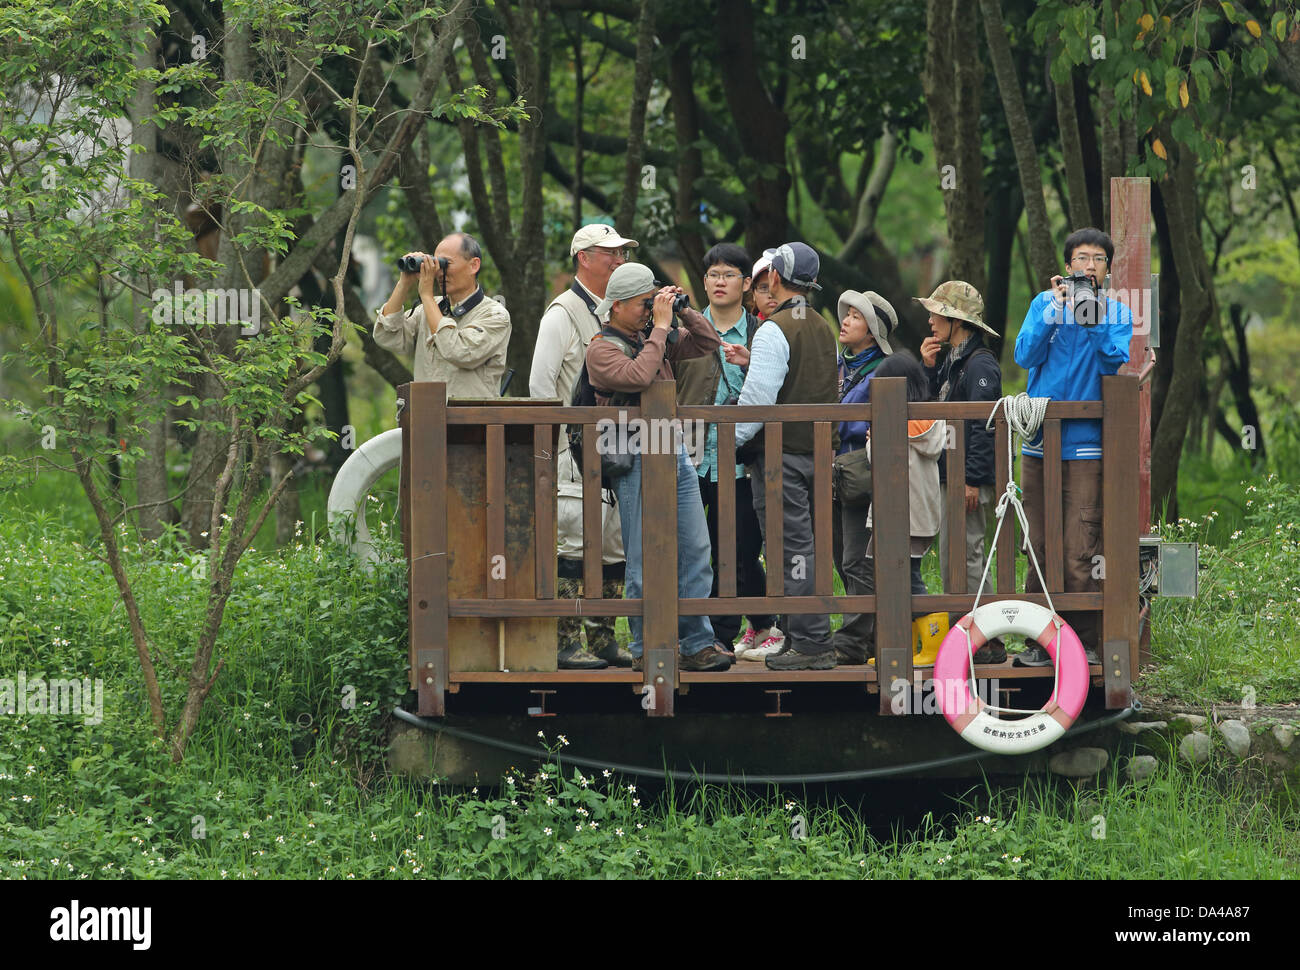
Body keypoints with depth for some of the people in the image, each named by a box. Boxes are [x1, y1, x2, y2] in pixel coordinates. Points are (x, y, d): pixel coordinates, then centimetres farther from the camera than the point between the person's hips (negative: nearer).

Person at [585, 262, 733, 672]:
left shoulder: (651, 339, 15)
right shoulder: (601, 350, -6)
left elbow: (708, 343, 19)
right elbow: (637, 376, -24)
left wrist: (684, 311, 5)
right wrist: (660, 327, -16)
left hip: (676, 455, 7)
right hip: (637, 462, -7)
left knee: (695, 552, 4)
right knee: (644, 561, -3)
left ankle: (696, 643, 8)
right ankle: (645, 649, 3)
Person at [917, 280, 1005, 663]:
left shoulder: (980, 364, -13)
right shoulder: (951, 361, 17)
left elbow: (983, 425, -18)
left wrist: (972, 479, -22)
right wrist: (929, 369, 8)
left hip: (971, 478, -10)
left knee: (966, 557, -10)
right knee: (950, 559, 11)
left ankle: (988, 642, -7)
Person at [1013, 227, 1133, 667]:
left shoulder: (1117, 312, 6)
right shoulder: (1045, 303, 10)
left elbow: (1116, 364, -8)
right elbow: (1025, 355, -3)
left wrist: (1095, 320, -16)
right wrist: (1057, 310, -11)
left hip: (1086, 444, -2)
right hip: (1040, 439, 2)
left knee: (1080, 554, -9)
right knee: (1039, 548, 3)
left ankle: (1084, 640, -1)